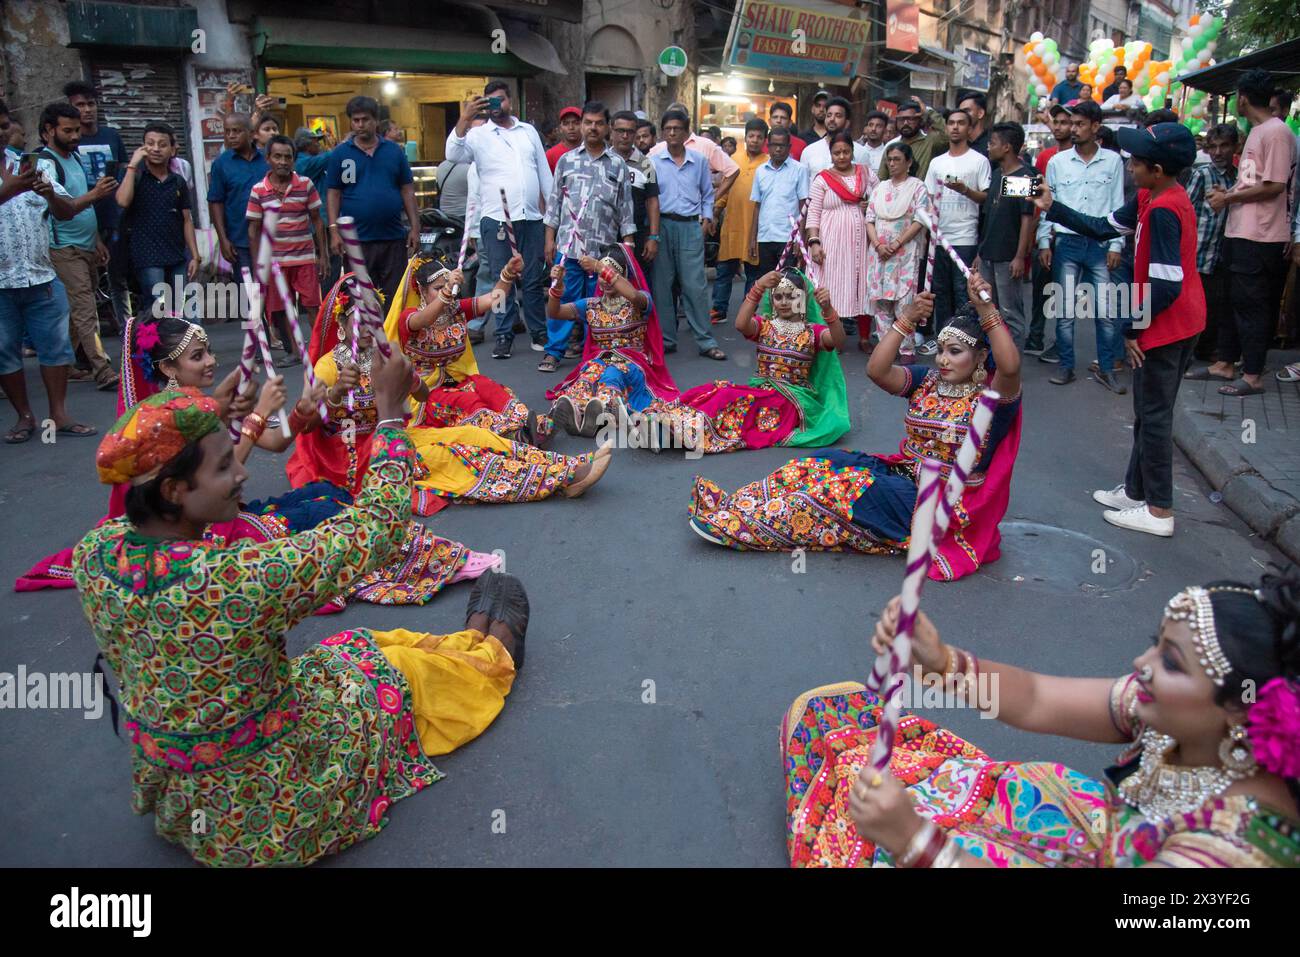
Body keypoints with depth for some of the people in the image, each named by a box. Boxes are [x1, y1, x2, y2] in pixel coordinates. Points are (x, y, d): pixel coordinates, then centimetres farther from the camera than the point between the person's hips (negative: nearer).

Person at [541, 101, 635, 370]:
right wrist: (549, 240, 5)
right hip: (568, 245, 0)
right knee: (562, 300, 0)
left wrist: (628, 246, 2)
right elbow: (554, 202, 11)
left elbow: (626, 208, 7)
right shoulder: (566, 160, 10)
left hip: (604, 248, 0)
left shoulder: (618, 164, 7)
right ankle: (553, 351, 8)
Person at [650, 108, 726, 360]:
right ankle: (666, 339, 13)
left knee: (694, 285, -4)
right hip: (662, 225, 0)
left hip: (691, 226, 0)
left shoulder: (699, 161, 9)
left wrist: (706, 218, 6)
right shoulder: (653, 161, 5)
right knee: (662, 285, 4)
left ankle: (705, 342, 1)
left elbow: (707, 194, 18)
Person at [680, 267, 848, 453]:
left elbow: (838, 341, -17)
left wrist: (828, 309, -34)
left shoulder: (812, 331, 6)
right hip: (760, 389, 4)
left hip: (793, 396, -3)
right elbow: (741, 324, -14)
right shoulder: (764, 325, 10)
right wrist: (758, 287, -26)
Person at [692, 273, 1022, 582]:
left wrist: (986, 310, -38)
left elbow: (1010, 367, -33)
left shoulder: (992, 396, -9)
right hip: (903, 476, 7)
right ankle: (734, 505, -13)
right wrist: (907, 319, -18)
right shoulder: (927, 382, 7)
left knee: (838, 486, -24)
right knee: (823, 463, -12)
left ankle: (740, 524, -21)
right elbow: (876, 370, -10)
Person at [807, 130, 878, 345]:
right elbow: (813, 214, -2)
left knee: (862, 283, 4)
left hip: (862, 239, 3)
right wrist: (814, 242, -12)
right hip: (832, 241, -3)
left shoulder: (866, 173, 12)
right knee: (833, 285, -4)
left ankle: (865, 337, 13)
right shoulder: (822, 179, 2)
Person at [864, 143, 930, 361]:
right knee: (880, 300, 3)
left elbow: (920, 221, -6)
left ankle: (906, 349, -2)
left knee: (904, 302, -9)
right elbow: (870, 219, 10)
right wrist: (878, 245, -6)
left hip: (905, 252, -4)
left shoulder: (917, 187, 2)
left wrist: (896, 244, -13)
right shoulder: (880, 188, 15)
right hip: (879, 252, 5)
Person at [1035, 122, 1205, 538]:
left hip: (1165, 327, -10)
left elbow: (1165, 285, -26)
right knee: (1150, 411, 18)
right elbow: (1103, 227, 15)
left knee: (1154, 416, -1)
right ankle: (1136, 490, 30)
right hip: (1182, 323, 10)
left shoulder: (1162, 211, -24)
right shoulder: (1152, 199, 6)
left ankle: (1158, 510, 9)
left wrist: (1134, 328, -15)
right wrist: (1051, 208, 12)